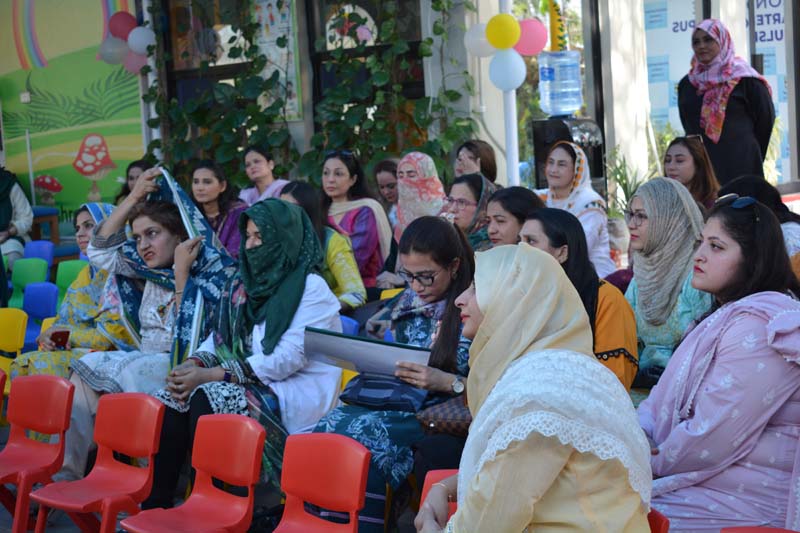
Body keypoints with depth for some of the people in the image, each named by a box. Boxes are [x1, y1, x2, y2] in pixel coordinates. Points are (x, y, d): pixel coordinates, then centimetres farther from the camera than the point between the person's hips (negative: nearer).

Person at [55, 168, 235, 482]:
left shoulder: (210, 272, -8)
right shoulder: (149, 271, 14)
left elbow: (191, 334, -17)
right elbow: (100, 250, 17)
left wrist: (181, 274, -17)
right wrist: (133, 199, 10)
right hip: (147, 362, 7)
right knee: (85, 371, -16)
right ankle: (67, 471, -21)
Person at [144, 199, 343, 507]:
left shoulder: (311, 288, -7)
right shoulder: (242, 285, 17)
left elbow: (287, 358, -17)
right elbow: (219, 337, 18)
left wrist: (211, 375, -20)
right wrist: (192, 365, -6)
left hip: (296, 394, -7)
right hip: (251, 385, 7)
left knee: (207, 399, -30)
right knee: (169, 401, -18)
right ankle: (154, 505, -19)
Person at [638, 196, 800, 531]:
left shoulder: (758, 326, -19)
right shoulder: (725, 316, 17)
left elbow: (708, 443, -22)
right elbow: (667, 395, 15)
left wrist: (654, 461, -5)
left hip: (743, 504, -9)